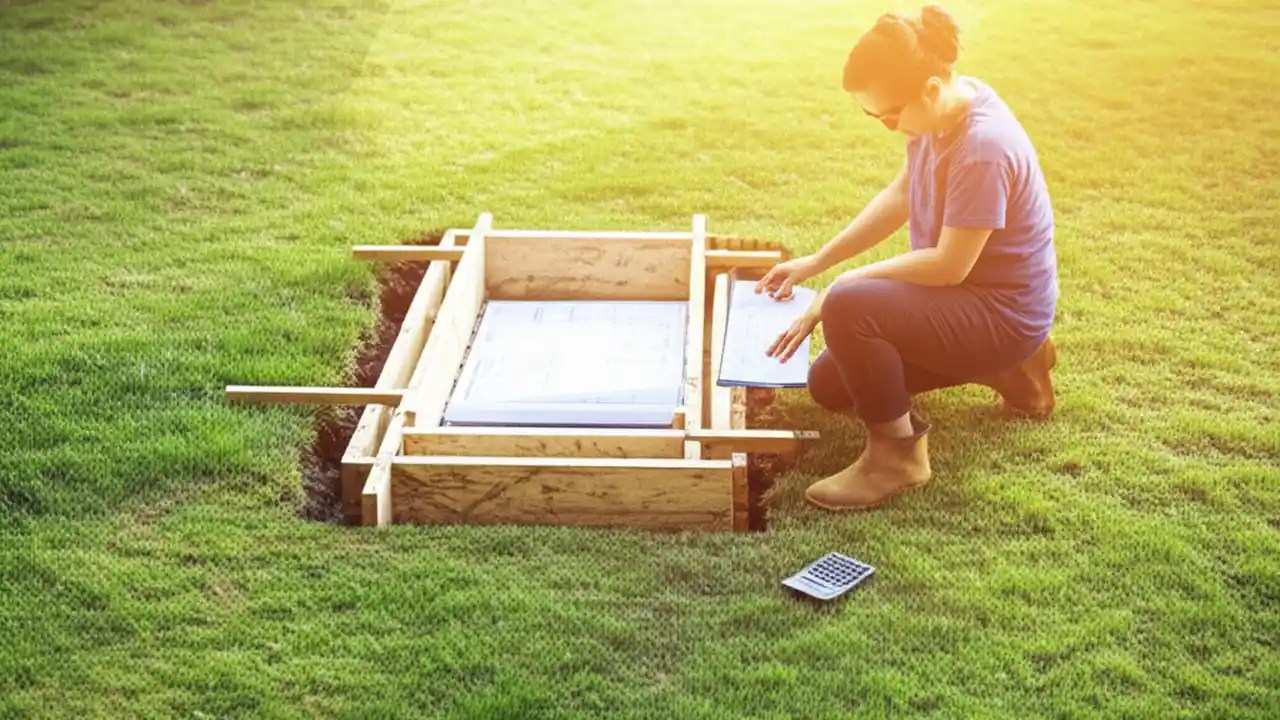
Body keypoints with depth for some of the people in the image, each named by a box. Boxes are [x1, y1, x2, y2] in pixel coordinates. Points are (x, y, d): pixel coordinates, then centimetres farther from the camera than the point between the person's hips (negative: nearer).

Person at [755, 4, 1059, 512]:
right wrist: (815, 263, 7)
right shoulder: (939, 109, -4)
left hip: (1001, 312, -10)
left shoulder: (983, 147, -31)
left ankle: (898, 453, -11)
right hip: (958, 293, 10)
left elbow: (948, 266, -26)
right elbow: (900, 196, 10)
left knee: (848, 309, -32)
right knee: (828, 387, 15)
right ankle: (1004, 370, 19)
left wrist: (843, 285, -17)